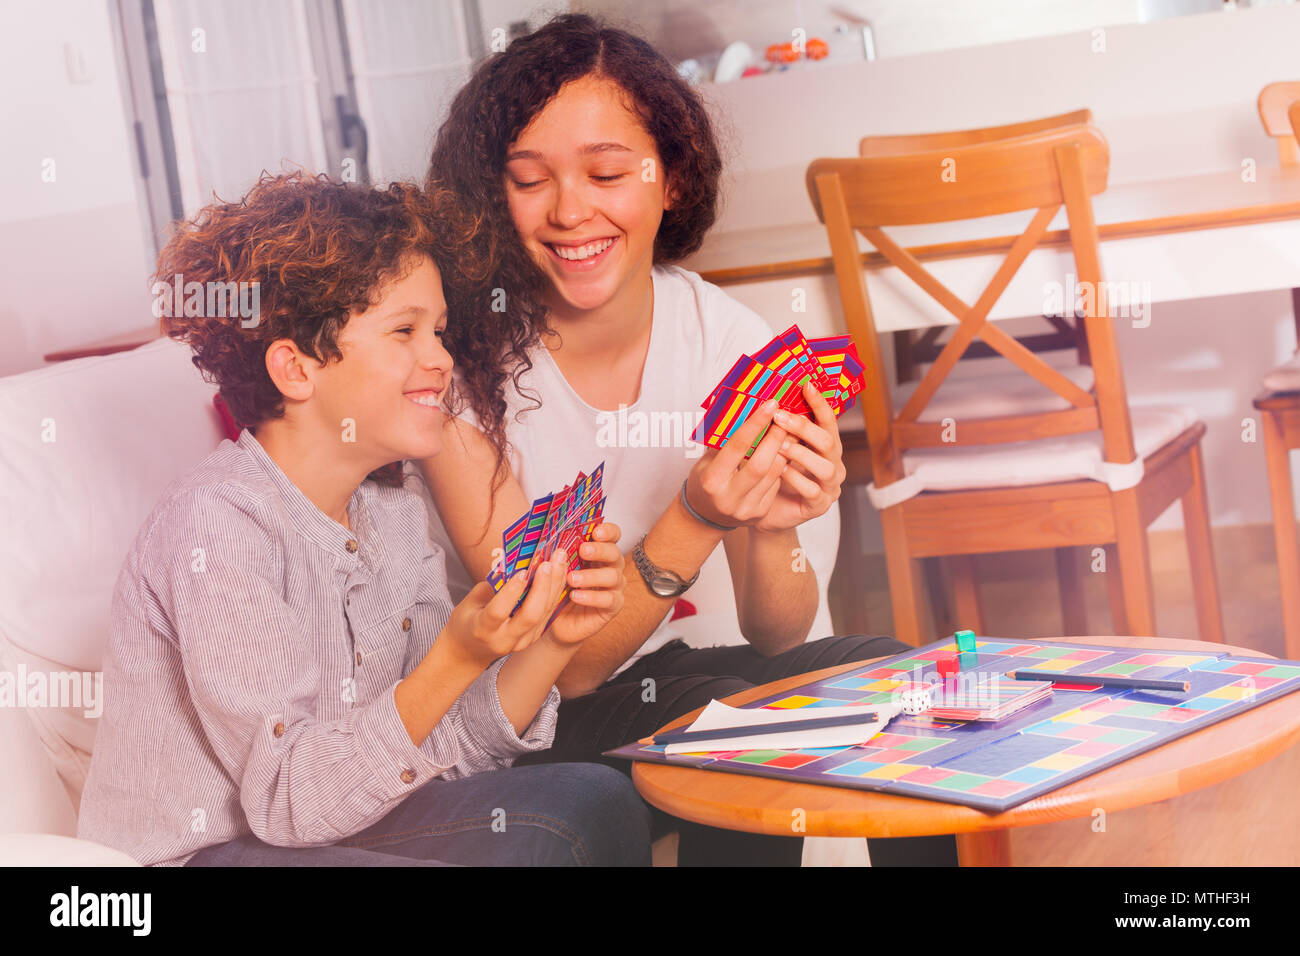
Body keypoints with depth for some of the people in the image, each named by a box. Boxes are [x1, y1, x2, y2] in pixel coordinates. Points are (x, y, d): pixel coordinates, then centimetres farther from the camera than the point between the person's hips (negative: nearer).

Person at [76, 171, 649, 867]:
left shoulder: (393, 509, 3)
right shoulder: (219, 524, -22)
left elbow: (444, 745, 1)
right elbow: (289, 802, -23)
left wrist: (551, 643, -15)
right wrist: (458, 658, -31)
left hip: (338, 817, 8)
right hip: (196, 851, -8)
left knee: (596, 803, -8)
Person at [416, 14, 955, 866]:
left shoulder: (733, 343, -7)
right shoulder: (464, 361, -19)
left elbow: (773, 637, -4)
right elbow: (560, 664, -19)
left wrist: (771, 524, -25)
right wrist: (694, 521, -33)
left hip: (651, 671, 4)